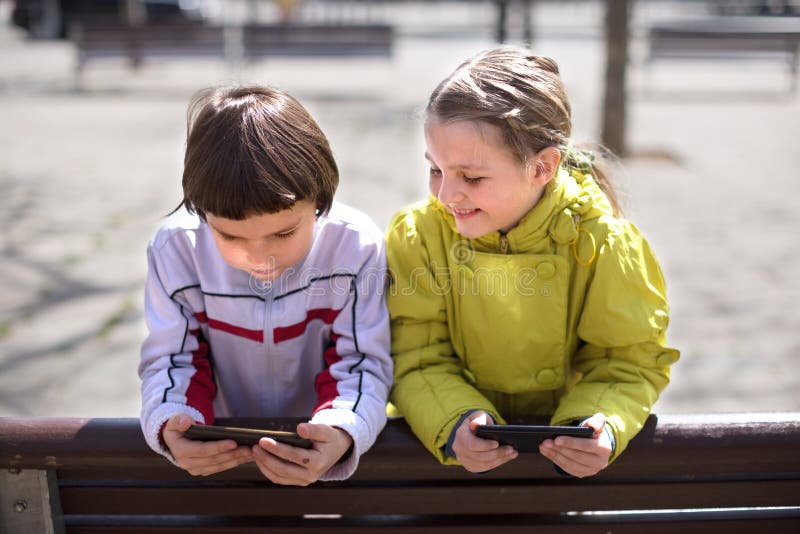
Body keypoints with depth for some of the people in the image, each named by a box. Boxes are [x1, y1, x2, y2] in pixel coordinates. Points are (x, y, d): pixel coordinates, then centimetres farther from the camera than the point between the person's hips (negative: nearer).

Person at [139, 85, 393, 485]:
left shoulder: (357, 245, -17)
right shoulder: (174, 250, -13)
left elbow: (361, 363, -13)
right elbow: (170, 361, -6)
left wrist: (342, 433, -35)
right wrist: (170, 425, -29)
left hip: (318, 450, -2)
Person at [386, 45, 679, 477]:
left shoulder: (602, 243, -14)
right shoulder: (418, 236, -11)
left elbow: (630, 361, -6)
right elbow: (417, 359, -9)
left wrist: (602, 427, -25)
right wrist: (454, 425, -26)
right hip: (445, 446, -1)